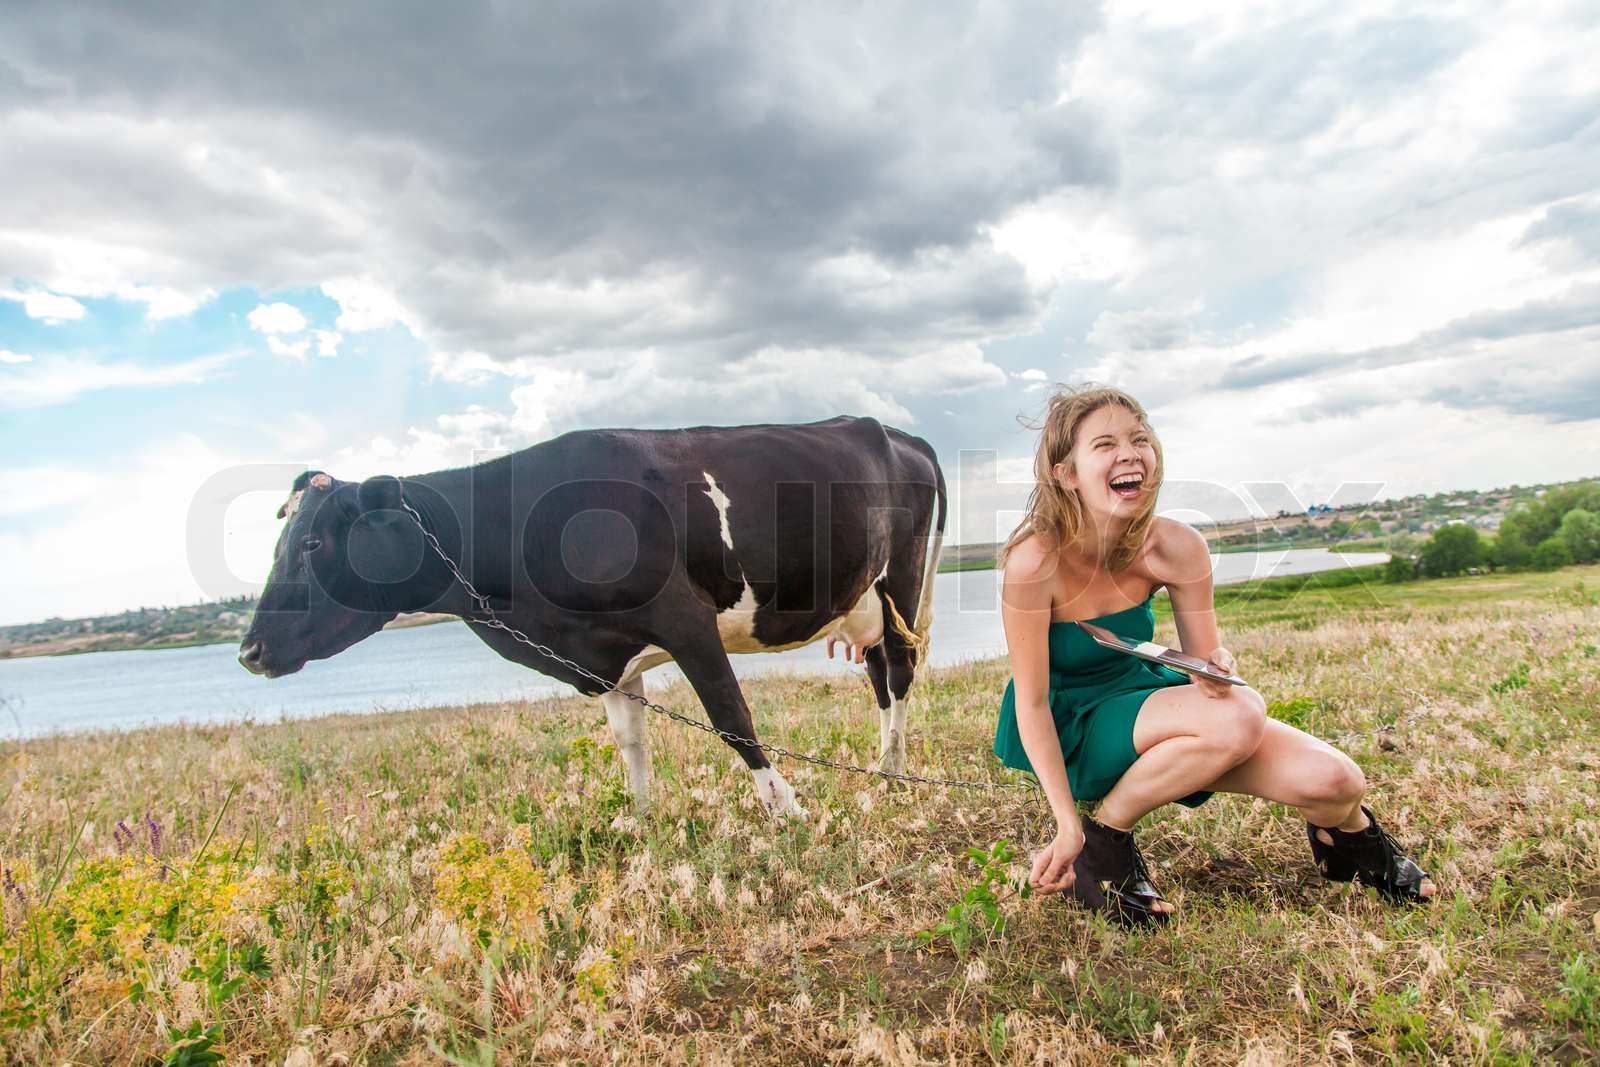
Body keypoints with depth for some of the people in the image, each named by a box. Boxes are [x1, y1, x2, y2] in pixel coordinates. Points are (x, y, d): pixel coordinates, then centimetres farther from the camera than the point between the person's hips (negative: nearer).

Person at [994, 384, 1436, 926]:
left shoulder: (1175, 547, -15)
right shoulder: (1035, 561, -27)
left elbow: (1204, 662, -3)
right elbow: (1031, 702, -20)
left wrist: (1218, 668, -29)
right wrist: (1068, 826, -23)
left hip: (1139, 694, 5)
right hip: (1065, 729, -4)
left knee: (1334, 780, -13)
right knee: (1241, 714, -31)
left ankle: (1347, 836, 26)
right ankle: (1103, 839, -11)